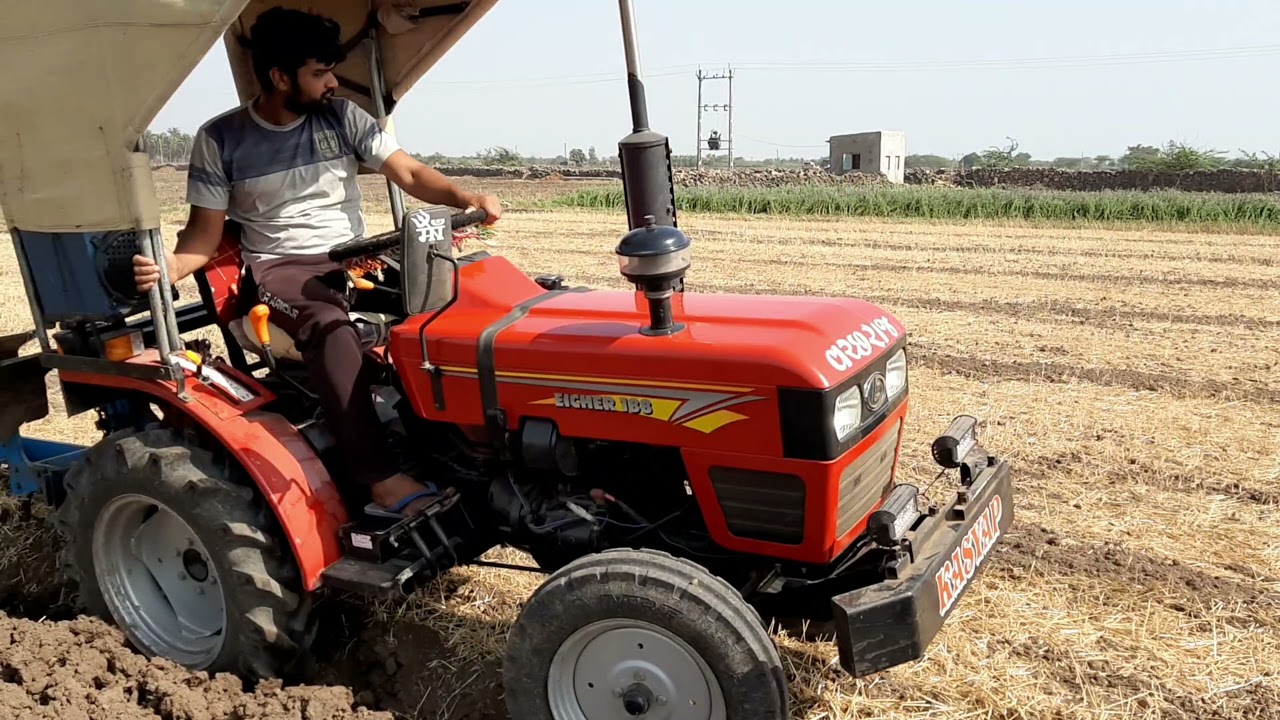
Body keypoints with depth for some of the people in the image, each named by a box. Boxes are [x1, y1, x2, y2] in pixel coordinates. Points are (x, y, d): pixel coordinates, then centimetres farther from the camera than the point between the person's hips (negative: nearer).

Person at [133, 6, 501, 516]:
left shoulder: (342, 117, 5)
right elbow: (205, 232, 1)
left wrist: (465, 198, -20)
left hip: (352, 257, 4)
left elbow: (410, 174, 0)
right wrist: (172, 264, -22)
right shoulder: (220, 139, -2)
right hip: (279, 268, -3)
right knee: (332, 327, -37)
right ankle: (382, 478, -40)